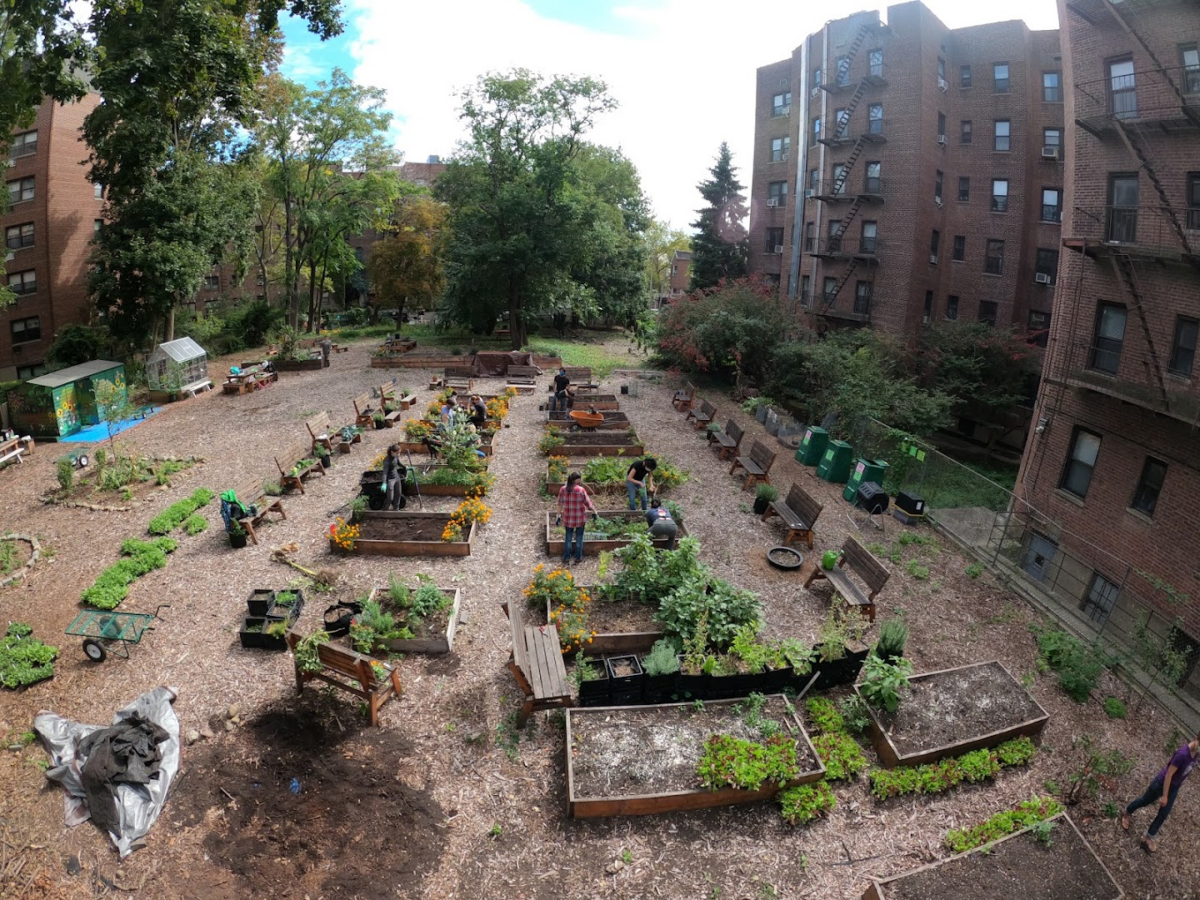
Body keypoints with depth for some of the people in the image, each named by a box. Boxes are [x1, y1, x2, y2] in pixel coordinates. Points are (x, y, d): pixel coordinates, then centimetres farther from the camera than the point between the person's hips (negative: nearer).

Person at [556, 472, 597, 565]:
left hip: (568, 518, 2)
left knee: (568, 537, 16)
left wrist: (559, 515, 12)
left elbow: (560, 503, 0)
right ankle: (578, 557, 21)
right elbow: (588, 503, -9)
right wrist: (595, 512, 6)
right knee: (579, 537, 14)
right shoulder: (581, 490, -17)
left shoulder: (562, 489, -8)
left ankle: (566, 557, 20)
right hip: (580, 518, -2)